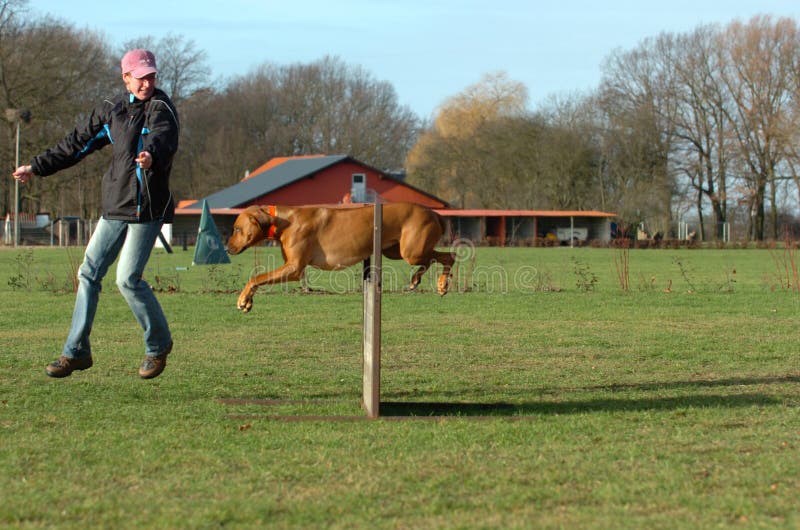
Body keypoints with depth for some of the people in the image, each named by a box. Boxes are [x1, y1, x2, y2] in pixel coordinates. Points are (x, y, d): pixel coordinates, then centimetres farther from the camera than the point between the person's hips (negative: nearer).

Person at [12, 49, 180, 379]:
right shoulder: (113, 110, 12)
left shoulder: (161, 108, -9)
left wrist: (151, 154, -55)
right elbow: (78, 142, 23)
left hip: (147, 207, -7)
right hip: (115, 206, 7)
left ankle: (159, 345, 9)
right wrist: (37, 167, 26)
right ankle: (76, 352, 12)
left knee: (128, 279, -11)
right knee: (89, 273, 5)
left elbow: (164, 137, -31)